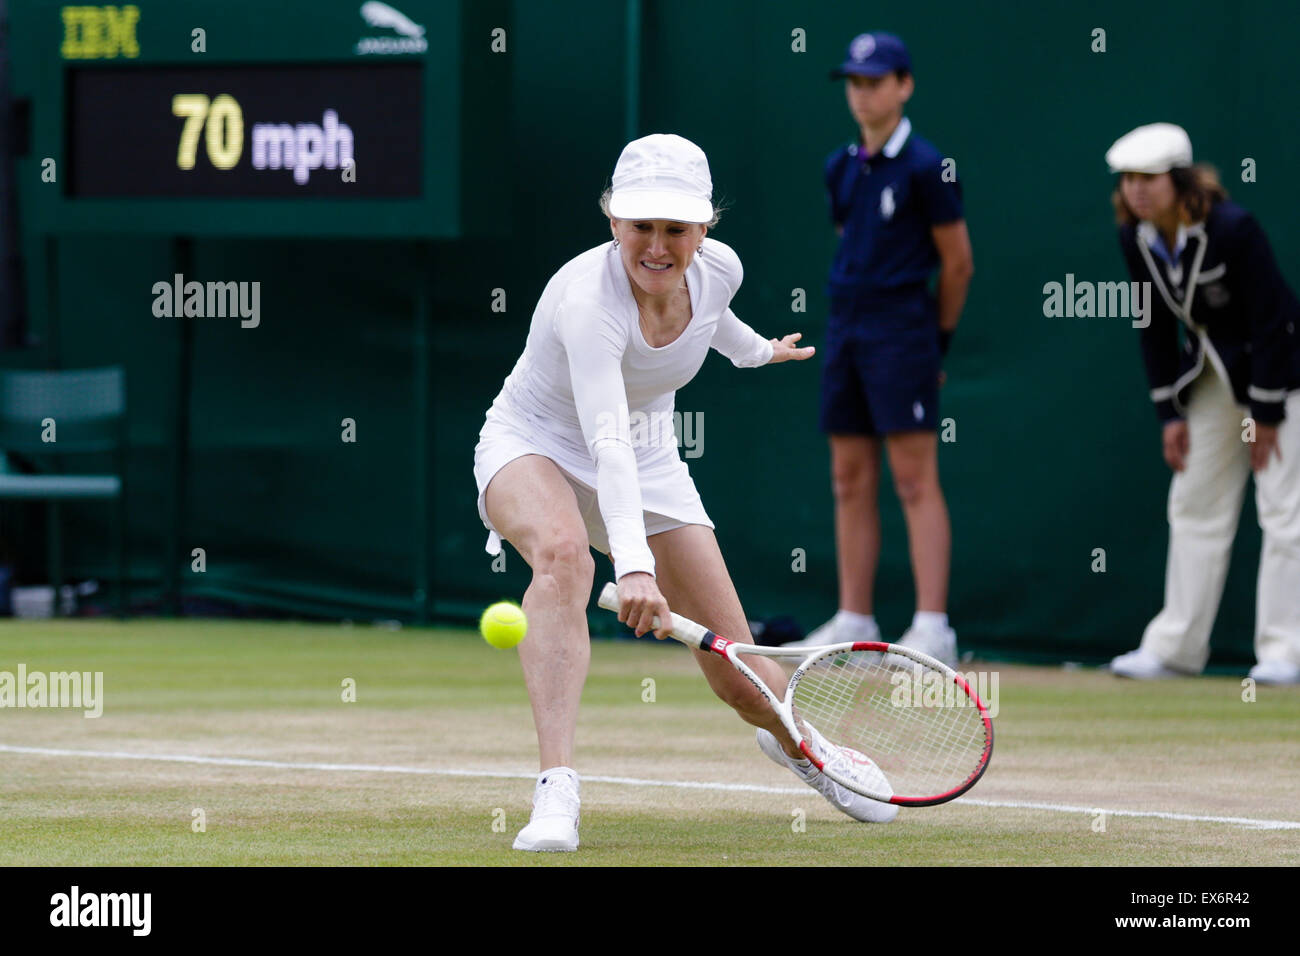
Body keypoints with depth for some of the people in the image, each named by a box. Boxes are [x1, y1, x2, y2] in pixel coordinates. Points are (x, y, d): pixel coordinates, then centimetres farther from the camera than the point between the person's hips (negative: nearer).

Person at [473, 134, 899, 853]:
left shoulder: (718, 269, -14)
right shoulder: (589, 297, -35)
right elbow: (606, 441, -46)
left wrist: (756, 349, 35)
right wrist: (634, 565, -57)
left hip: (649, 467, 5)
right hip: (533, 446, -5)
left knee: (741, 678, 0)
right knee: (563, 552, -41)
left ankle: (797, 745, 37)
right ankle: (555, 792, -44)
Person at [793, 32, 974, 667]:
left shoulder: (924, 169, -8)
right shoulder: (840, 169, 12)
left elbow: (958, 264, -3)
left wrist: (936, 341, 4)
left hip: (901, 329, -7)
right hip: (845, 328, 7)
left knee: (915, 479, -10)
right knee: (851, 479, 7)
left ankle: (933, 628, -13)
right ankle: (854, 621, 11)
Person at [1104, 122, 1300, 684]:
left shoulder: (1234, 230, -26)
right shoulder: (1136, 240, -7)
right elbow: (1157, 328, 3)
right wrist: (1170, 412, 0)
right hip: (1212, 378, 7)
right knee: (1194, 506, 8)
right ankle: (1175, 647, 13)